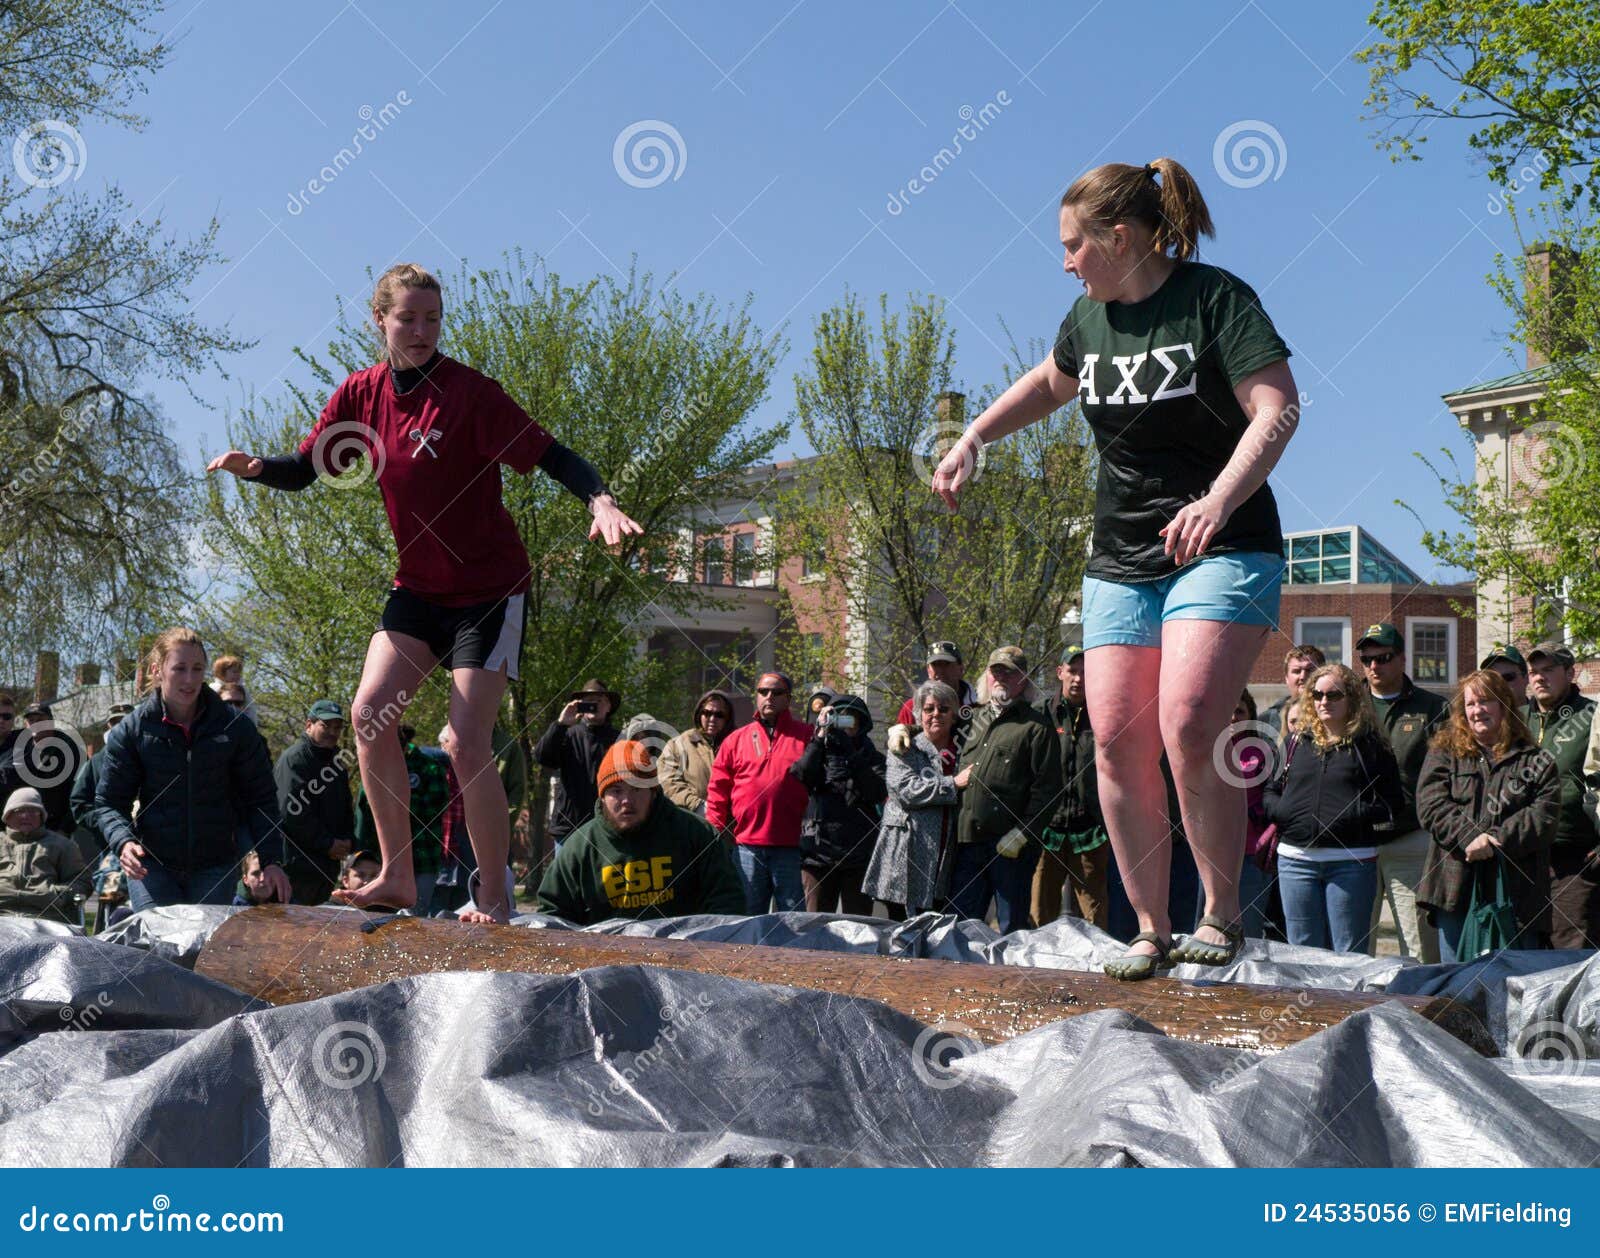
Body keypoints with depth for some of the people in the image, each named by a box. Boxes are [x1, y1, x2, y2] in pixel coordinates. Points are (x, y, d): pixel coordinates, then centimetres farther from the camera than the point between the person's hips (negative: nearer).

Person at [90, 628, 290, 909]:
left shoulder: (234, 727, -1)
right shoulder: (132, 730, -2)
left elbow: (260, 799, 4)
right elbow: (108, 802, 2)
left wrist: (271, 860, -4)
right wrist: (123, 842, -18)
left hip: (215, 868, 0)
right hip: (152, 864, 0)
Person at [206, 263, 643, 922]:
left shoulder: (470, 392, -17)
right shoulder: (362, 393, 0)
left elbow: (548, 454, -19)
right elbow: (304, 469, 8)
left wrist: (599, 499, -37)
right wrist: (255, 467, -14)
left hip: (489, 587, -5)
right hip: (417, 584, 6)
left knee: (465, 746, -10)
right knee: (369, 712, -10)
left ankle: (497, 902, 3)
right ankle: (397, 876, 2)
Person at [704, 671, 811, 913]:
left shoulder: (805, 736, 6)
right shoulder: (736, 739, 12)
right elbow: (718, 788, 9)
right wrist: (714, 829, 3)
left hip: (790, 847, -2)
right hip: (747, 846, 2)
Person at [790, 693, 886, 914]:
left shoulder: (871, 758, 10)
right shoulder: (818, 752, 12)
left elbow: (876, 793, -9)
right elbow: (802, 776, -10)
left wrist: (849, 757, -12)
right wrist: (821, 736, -10)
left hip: (858, 853, -1)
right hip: (818, 850, 1)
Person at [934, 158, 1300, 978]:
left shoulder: (1214, 297, -9)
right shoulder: (1089, 316, 11)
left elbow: (1277, 410, -18)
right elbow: (1051, 382, 32)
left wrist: (1219, 499, -33)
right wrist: (972, 438, 23)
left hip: (1222, 550, -6)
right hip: (1120, 560, 6)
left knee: (1187, 728, -23)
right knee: (1116, 742, -4)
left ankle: (1223, 912, -4)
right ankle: (1150, 930, 9)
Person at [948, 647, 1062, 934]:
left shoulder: (1035, 726, 0)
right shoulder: (974, 718, 20)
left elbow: (1046, 787, -8)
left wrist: (1020, 834, -15)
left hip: (1010, 845, -6)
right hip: (968, 838, 6)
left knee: (1012, 929, 0)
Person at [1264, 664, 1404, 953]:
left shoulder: (1371, 746, 1)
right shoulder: (1298, 742, 12)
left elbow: (1394, 804, -3)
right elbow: (1271, 791, 18)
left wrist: (1358, 815, -18)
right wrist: (1280, 810, -3)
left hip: (1351, 862, -3)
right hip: (1296, 860, 4)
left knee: (1349, 953, 1)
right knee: (1303, 950, 10)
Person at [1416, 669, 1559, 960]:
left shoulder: (1537, 761, 9)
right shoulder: (1443, 754, 12)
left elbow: (1543, 816, -4)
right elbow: (1431, 805, -2)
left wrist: (1495, 842, -17)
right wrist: (1469, 837, -18)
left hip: (1516, 890, -1)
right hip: (1456, 888, 1)